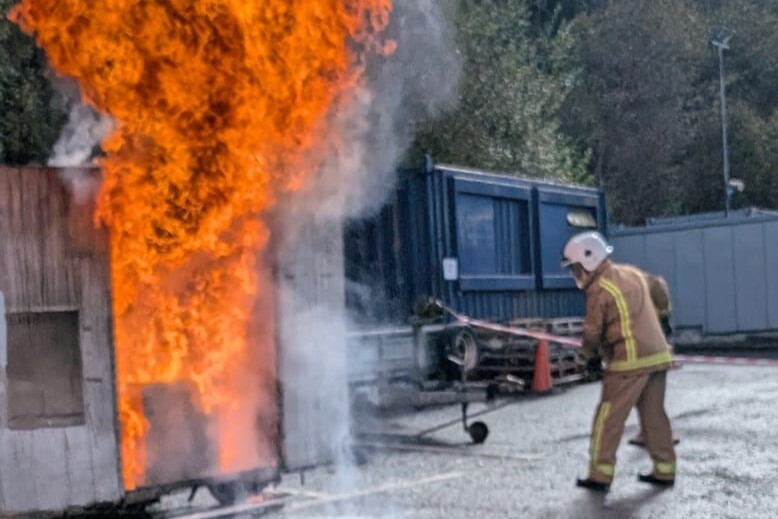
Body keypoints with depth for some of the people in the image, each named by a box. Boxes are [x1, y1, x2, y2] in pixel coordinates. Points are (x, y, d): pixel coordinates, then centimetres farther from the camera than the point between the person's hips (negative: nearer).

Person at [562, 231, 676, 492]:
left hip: (630, 361, -8)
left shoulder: (599, 288, -12)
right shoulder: (633, 273, 11)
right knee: (654, 415, 15)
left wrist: (588, 353, 15)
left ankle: (600, 476, 3)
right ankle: (664, 471, 19)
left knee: (609, 419, 1)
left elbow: (593, 331, -6)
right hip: (657, 354, 8)